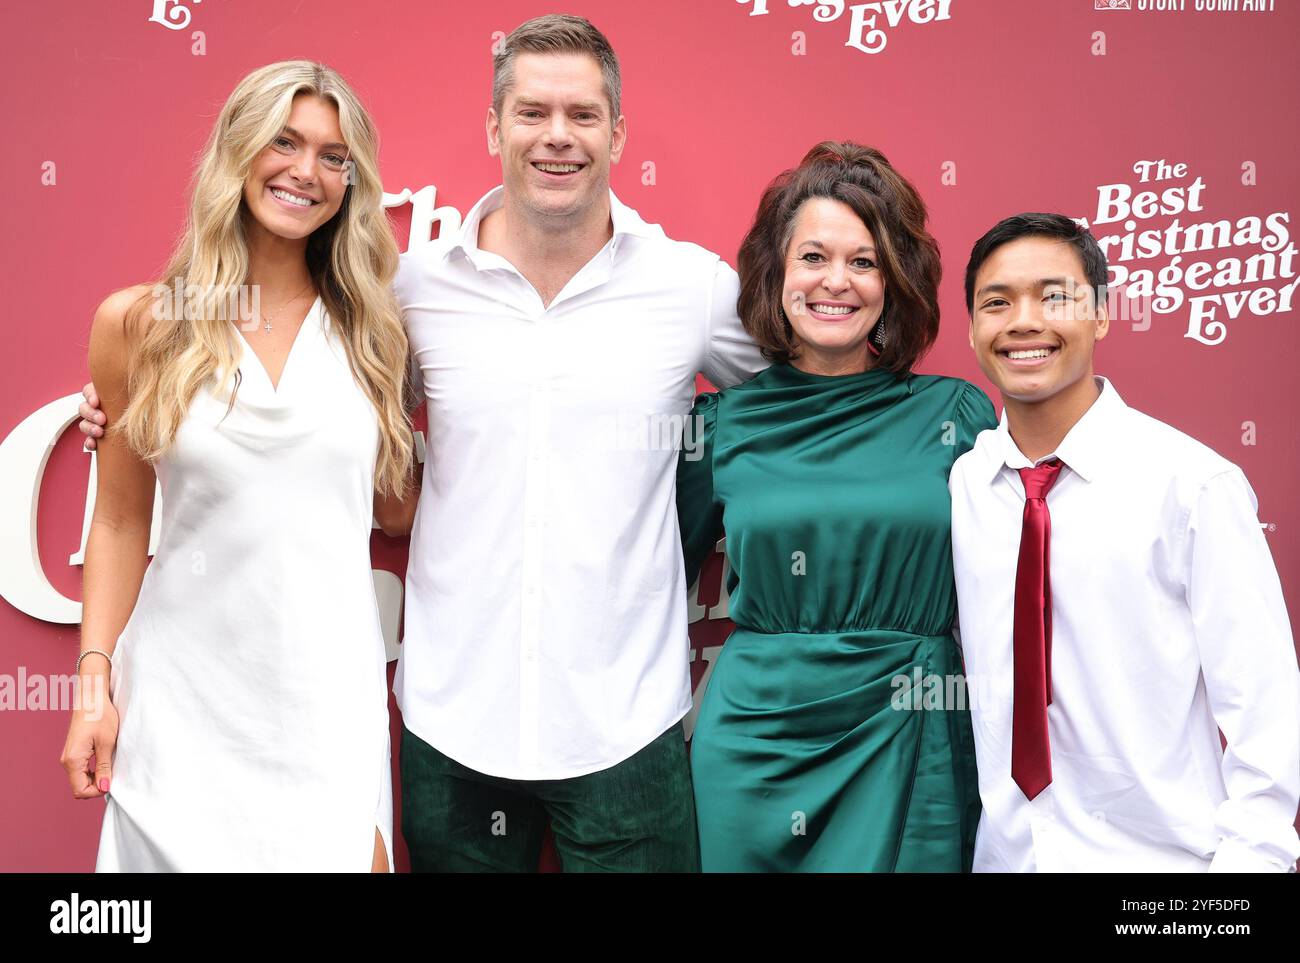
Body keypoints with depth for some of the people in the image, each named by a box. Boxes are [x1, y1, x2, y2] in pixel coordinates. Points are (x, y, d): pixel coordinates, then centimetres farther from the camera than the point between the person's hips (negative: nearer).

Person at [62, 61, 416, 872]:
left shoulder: (371, 332, 2)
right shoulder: (140, 323, -1)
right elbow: (121, 521, 4)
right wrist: (95, 679, 0)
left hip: (330, 690, 1)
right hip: (181, 689, 0)